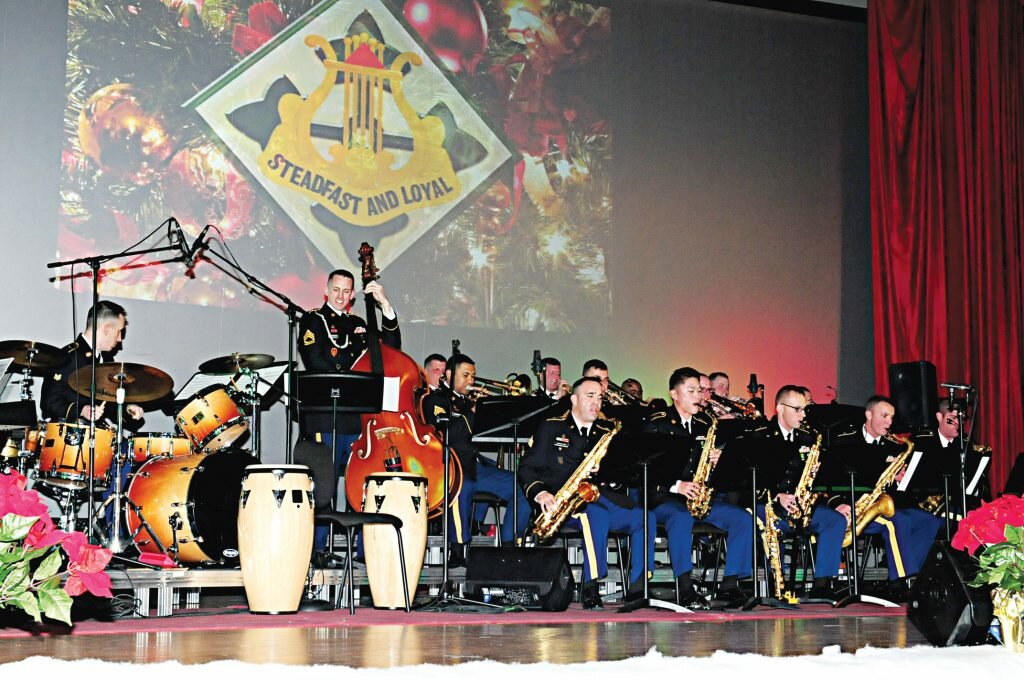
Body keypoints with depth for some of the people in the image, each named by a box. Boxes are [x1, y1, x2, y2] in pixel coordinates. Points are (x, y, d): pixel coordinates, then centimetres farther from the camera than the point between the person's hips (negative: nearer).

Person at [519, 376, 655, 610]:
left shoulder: (607, 433, 19)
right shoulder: (550, 428, 8)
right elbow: (527, 468, 3)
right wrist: (539, 493, -16)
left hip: (600, 498, 4)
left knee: (644, 517, -22)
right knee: (595, 514, -38)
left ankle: (637, 589, -18)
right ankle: (590, 587, -29)